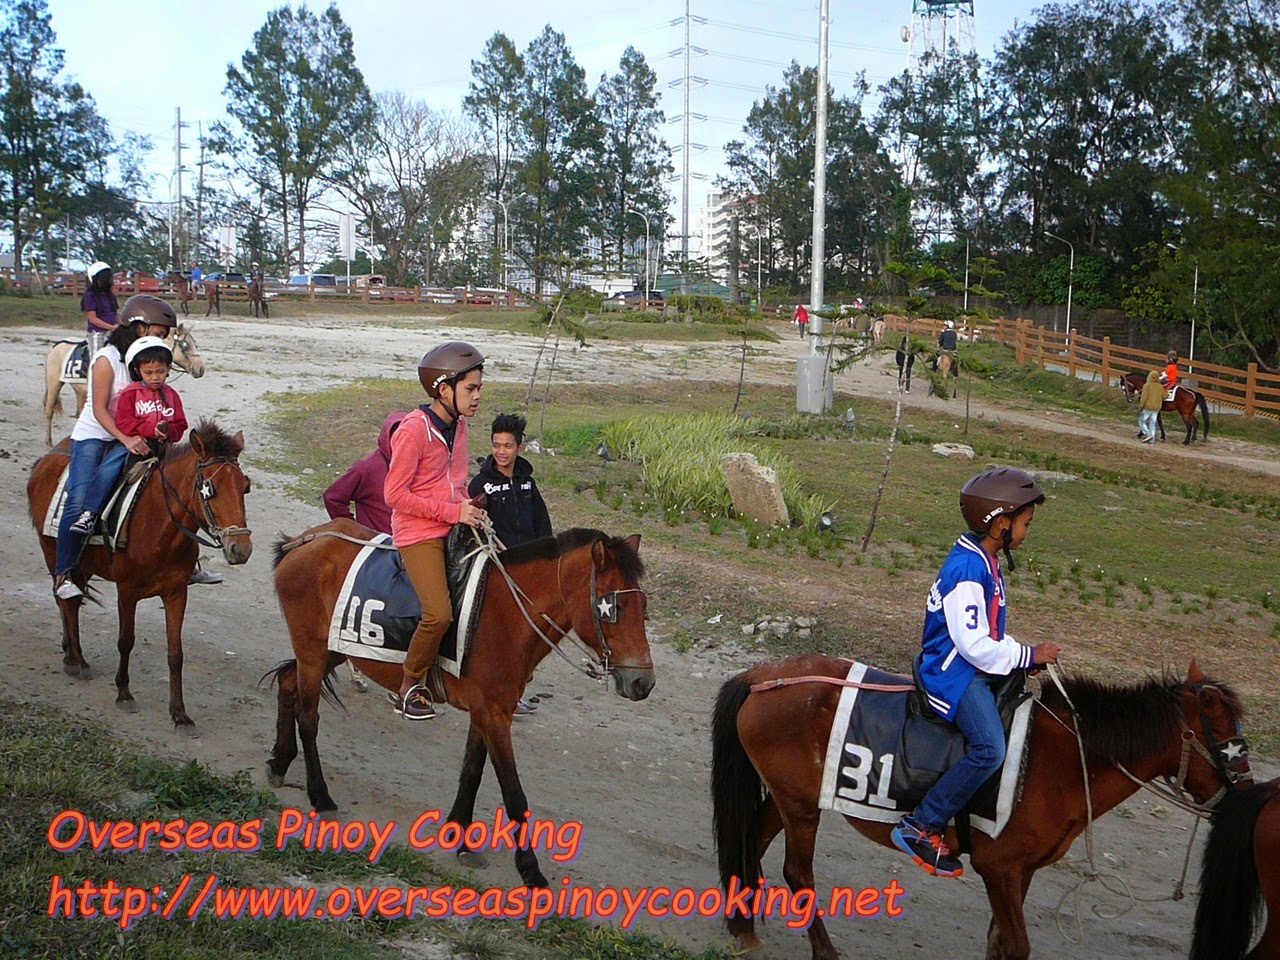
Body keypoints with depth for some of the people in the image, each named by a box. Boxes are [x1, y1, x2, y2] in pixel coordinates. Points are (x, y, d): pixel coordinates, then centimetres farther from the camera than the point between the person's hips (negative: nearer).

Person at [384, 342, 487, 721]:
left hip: (454, 527, 8)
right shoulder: (414, 430, -15)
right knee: (439, 614, -20)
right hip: (419, 534, -8)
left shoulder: (457, 424, 10)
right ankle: (407, 689, 2)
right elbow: (395, 494, -16)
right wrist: (453, 512, -17)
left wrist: (470, 510, 3)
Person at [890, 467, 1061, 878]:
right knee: (990, 748, -25)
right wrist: (1028, 655, -15)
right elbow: (974, 644, -23)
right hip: (953, 674, -11)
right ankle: (920, 827, -17)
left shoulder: (985, 563, 11)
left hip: (976, 669, 11)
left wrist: (1024, 654, 7)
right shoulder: (967, 570, -21)